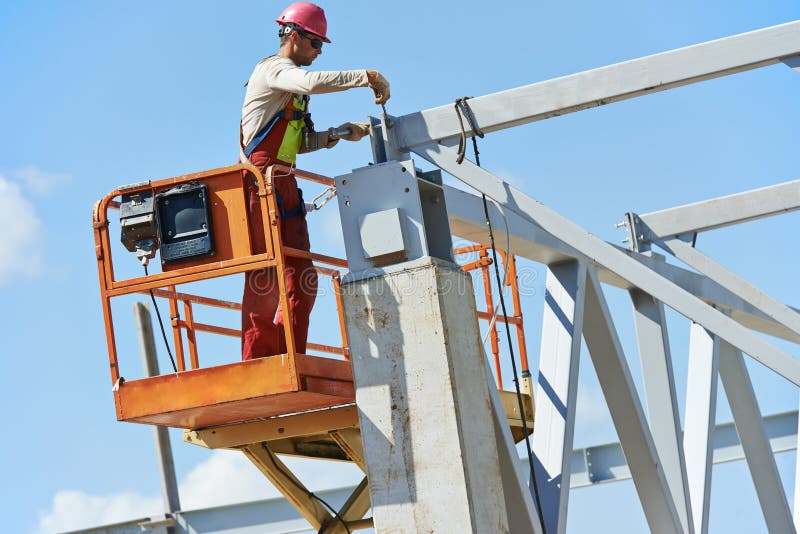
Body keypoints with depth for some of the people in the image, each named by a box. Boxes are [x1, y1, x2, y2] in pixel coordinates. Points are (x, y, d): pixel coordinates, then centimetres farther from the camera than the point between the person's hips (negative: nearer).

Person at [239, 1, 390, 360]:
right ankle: (257, 369, -14)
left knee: (301, 280, 4)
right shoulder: (272, 69, -4)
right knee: (265, 279, -12)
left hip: (285, 184, 10)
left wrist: (338, 134, 13)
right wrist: (369, 77, -20)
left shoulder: (289, 79, 25)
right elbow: (313, 82, -26)